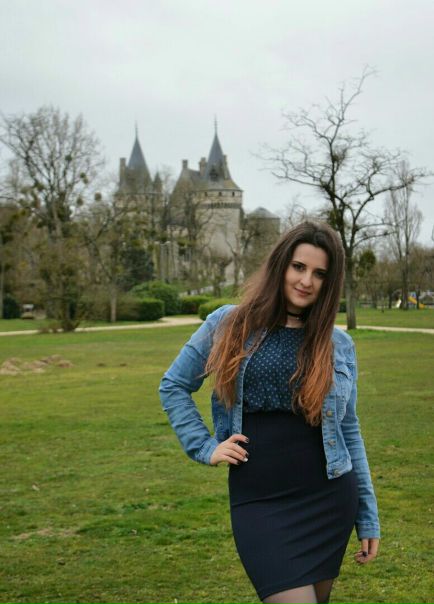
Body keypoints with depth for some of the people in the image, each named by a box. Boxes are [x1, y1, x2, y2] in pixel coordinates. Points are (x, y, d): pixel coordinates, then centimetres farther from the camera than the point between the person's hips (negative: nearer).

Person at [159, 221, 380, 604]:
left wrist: (368, 515, 9)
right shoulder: (229, 324, 0)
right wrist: (204, 447, -1)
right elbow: (174, 386, 9)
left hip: (328, 499, 3)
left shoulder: (339, 344, 5)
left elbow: (348, 431, 10)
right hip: (258, 500, -2)